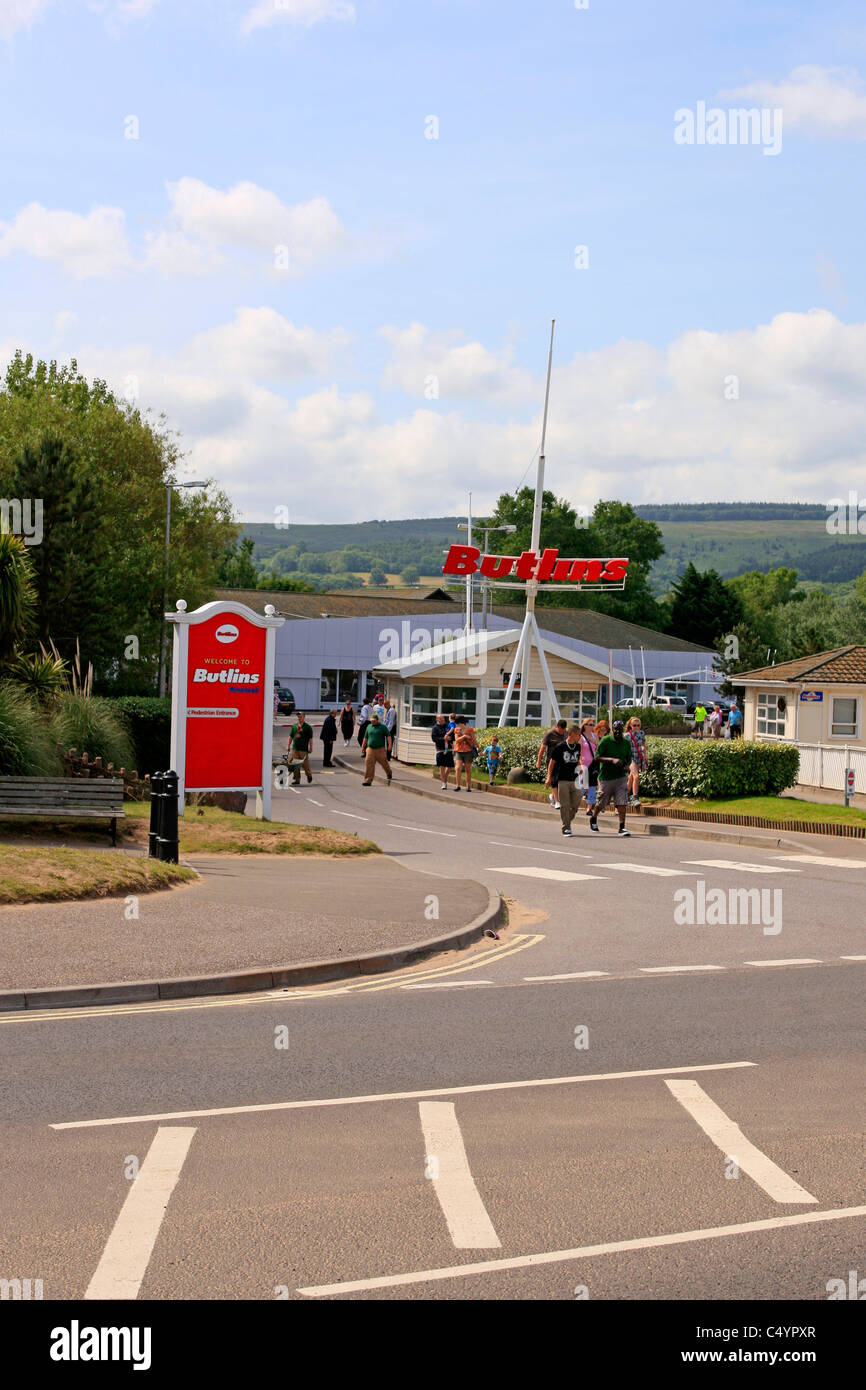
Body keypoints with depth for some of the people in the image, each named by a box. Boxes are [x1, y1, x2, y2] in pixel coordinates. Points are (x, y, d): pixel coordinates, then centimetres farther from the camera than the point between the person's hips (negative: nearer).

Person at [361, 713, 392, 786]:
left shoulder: (382, 727, -2)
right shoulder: (369, 727, 11)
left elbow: (388, 736, -6)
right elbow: (365, 737, 20)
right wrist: (363, 747, 21)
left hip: (380, 749, -3)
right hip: (370, 749, 3)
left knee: (384, 763, 8)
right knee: (369, 765, -6)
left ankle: (389, 774, 38)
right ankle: (368, 781, -6)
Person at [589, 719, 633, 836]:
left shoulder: (626, 742, 5)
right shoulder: (605, 741, -10)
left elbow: (629, 758, 18)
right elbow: (597, 757, -14)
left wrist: (627, 766, -5)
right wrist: (612, 760, -26)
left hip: (621, 776, 3)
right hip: (606, 776, -3)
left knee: (622, 802, -8)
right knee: (602, 802, 10)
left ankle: (622, 828, -8)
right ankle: (593, 819, 37)